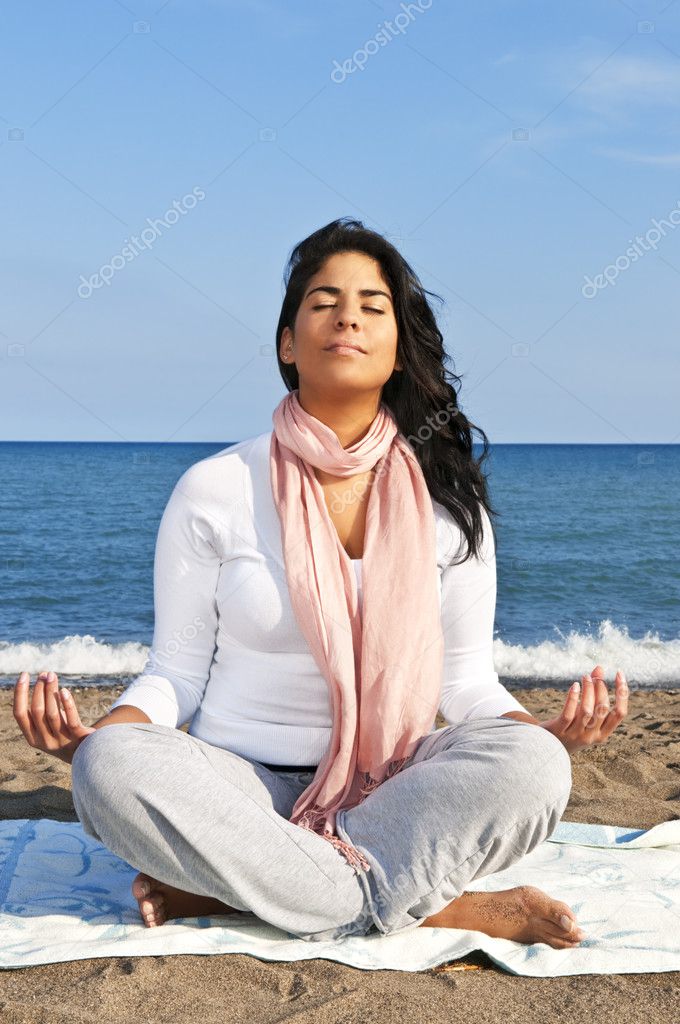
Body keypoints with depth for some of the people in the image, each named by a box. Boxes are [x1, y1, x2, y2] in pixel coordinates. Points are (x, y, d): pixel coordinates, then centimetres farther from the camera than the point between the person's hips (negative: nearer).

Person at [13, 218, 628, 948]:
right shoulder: (212, 491, -1)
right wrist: (91, 737, -19)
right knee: (112, 768, -33)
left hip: (393, 796, 2)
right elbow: (176, 674, 1)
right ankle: (436, 908, -26)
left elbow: (466, 679, 7)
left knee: (528, 766, -29)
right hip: (241, 790, -1)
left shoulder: (447, 502, 3)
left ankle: (224, 889, -23)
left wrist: (550, 734, -13)